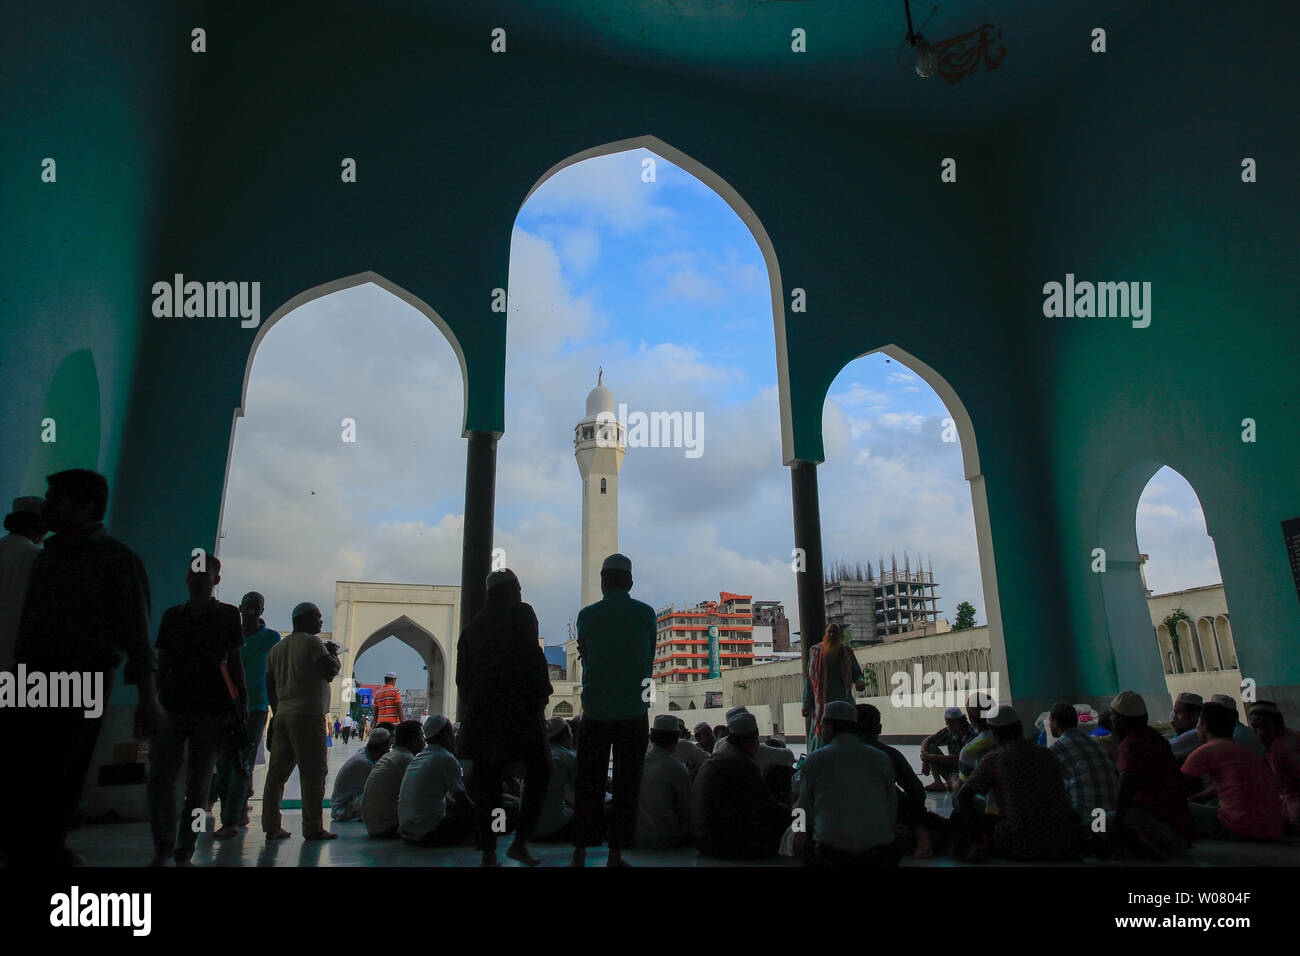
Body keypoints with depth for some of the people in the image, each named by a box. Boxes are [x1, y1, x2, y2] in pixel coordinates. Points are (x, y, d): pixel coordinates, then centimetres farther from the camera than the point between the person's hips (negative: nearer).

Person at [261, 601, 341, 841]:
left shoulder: (277, 648, 17)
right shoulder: (312, 643, -7)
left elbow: (269, 685, 19)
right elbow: (332, 671, -11)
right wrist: (333, 653, 8)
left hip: (283, 716, 8)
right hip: (308, 716, -8)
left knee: (277, 772, 10)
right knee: (313, 773, -3)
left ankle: (271, 827, 13)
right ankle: (313, 828, -1)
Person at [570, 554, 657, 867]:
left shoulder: (587, 615, -2)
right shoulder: (646, 613, -1)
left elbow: (585, 657, 9)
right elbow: (649, 658, 8)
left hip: (595, 712, 1)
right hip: (634, 712, -1)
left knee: (589, 783, 10)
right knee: (627, 783, 7)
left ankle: (580, 852, 12)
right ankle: (615, 853, 10)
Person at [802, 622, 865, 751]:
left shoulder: (847, 653, 6)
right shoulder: (815, 652, 3)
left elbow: (857, 673, 12)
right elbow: (809, 679, 5)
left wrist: (860, 682, -13)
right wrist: (807, 705, 2)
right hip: (822, 705, -1)